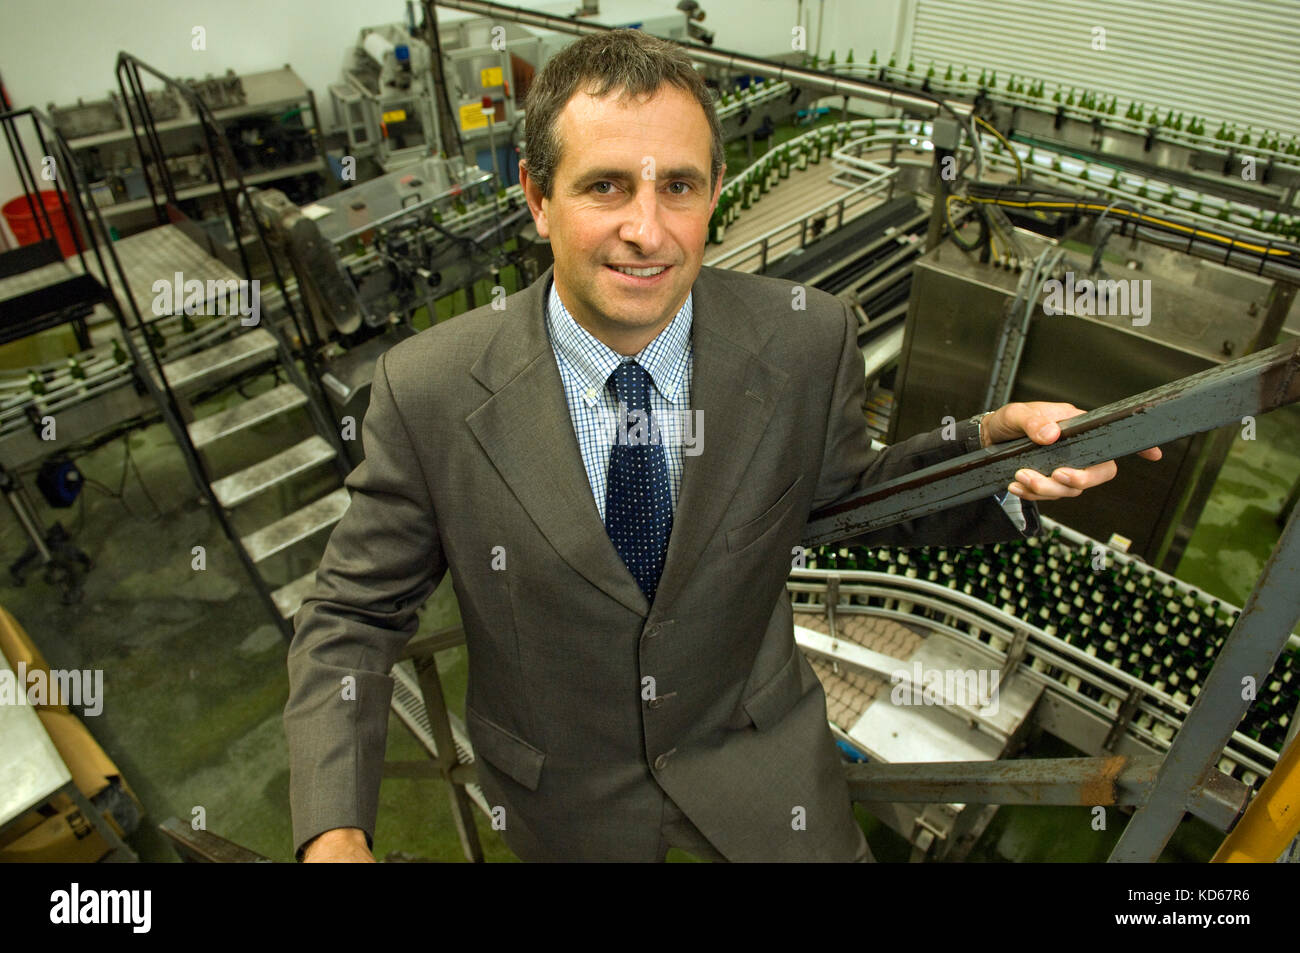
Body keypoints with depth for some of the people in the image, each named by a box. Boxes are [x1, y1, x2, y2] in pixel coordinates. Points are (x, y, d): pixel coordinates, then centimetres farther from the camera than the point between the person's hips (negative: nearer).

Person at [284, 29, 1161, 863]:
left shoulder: (808, 344, -21)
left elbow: (844, 493, -3)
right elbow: (355, 615, -14)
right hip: (562, 794, 0)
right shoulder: (428, 392, -25)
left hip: (757, 751, 1)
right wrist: (333, 833, -28)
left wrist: (988, 450, -22)